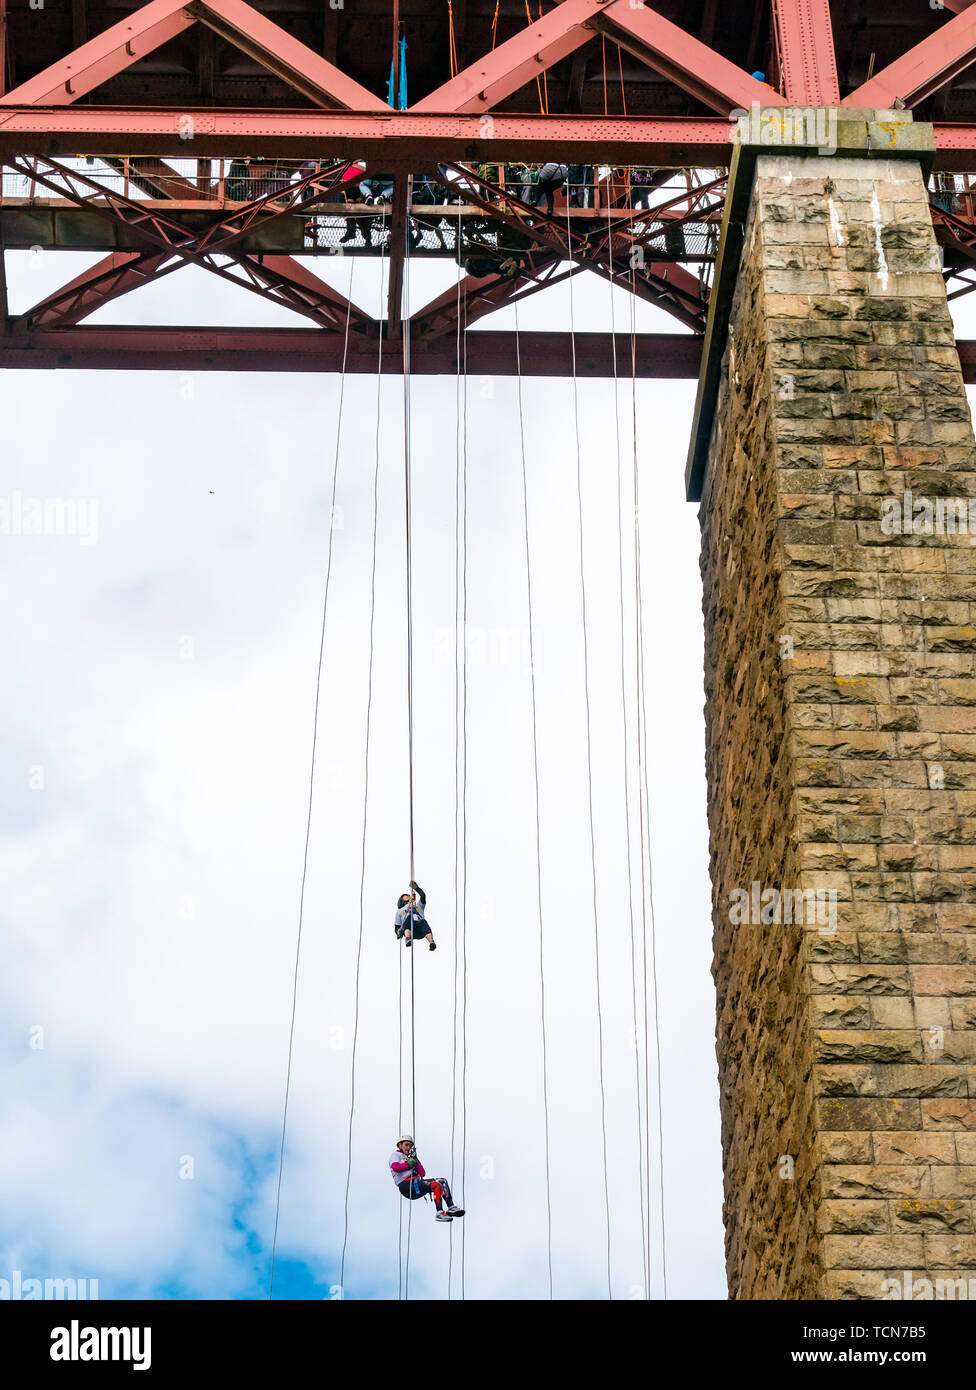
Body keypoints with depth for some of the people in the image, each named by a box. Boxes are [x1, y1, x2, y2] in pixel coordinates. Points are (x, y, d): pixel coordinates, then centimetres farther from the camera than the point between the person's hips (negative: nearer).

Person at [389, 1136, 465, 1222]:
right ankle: (440, 1213, -26)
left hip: (415, 1183, 9)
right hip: (406, 1186, -9)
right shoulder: (396, 1155, 7)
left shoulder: (407, 1158, 29)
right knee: (437, 1185, -23)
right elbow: (395, 1167, -19)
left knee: (443, 1181, 2)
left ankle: (451, 1207, -7)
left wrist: (416, 1160, 12)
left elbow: (422, 1174, 18)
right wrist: (409, 1164, -6)